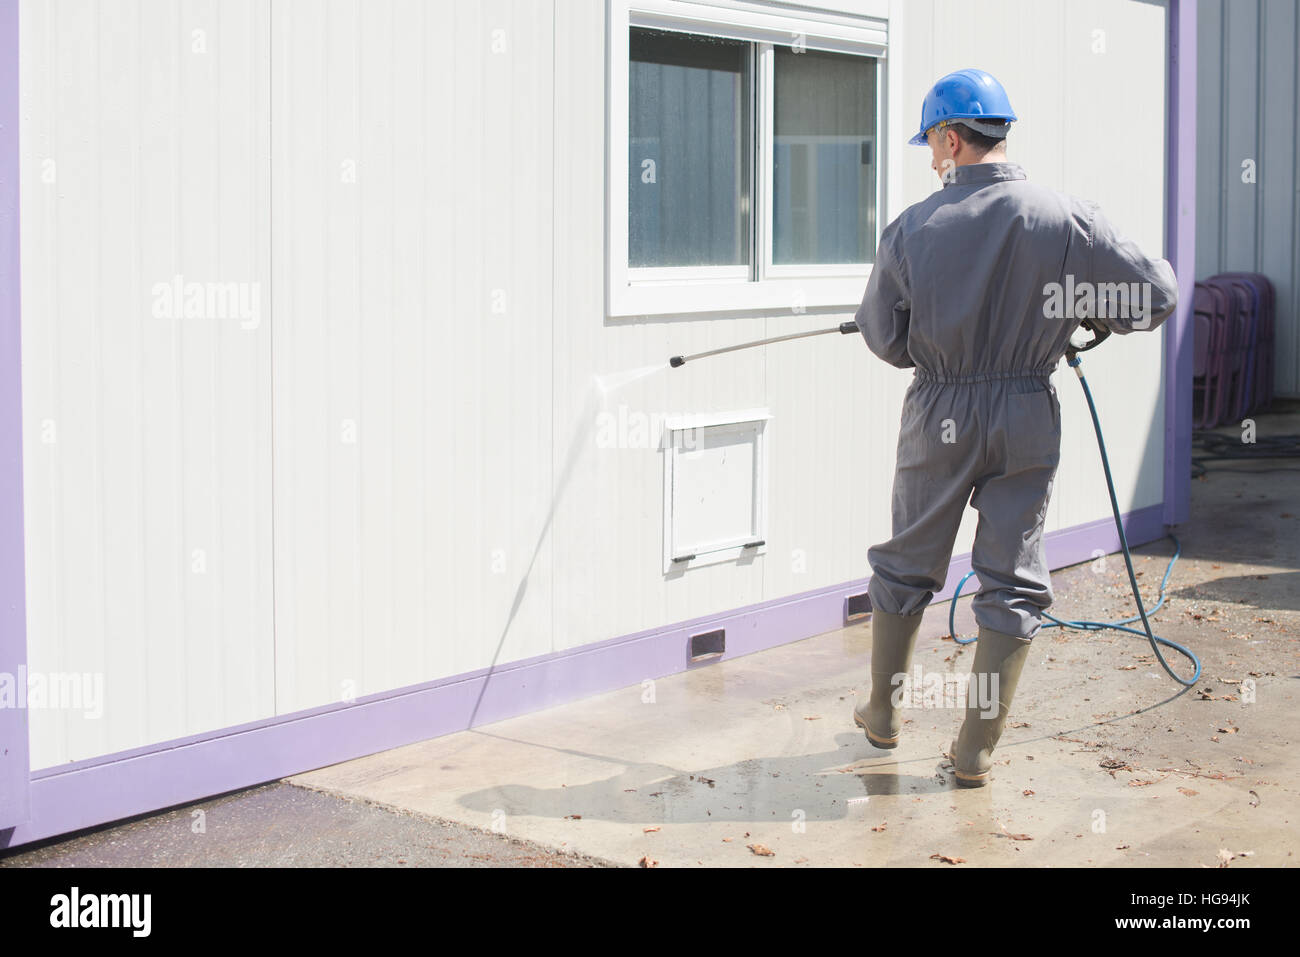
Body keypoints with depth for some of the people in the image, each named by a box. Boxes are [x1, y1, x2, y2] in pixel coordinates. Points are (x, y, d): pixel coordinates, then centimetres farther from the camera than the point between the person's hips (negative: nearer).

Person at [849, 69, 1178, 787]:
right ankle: (976, 749, 10)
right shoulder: (1066, 220, -9)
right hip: (1028, 418, 0)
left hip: (938, 415, 1)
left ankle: (882, 711, 33)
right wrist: (1084, 310, 10)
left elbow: (883, 336, 0)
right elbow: (1156, 294, -7)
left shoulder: (911, 229, -8)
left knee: (906, 565, 18)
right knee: (1013, 582, 8)